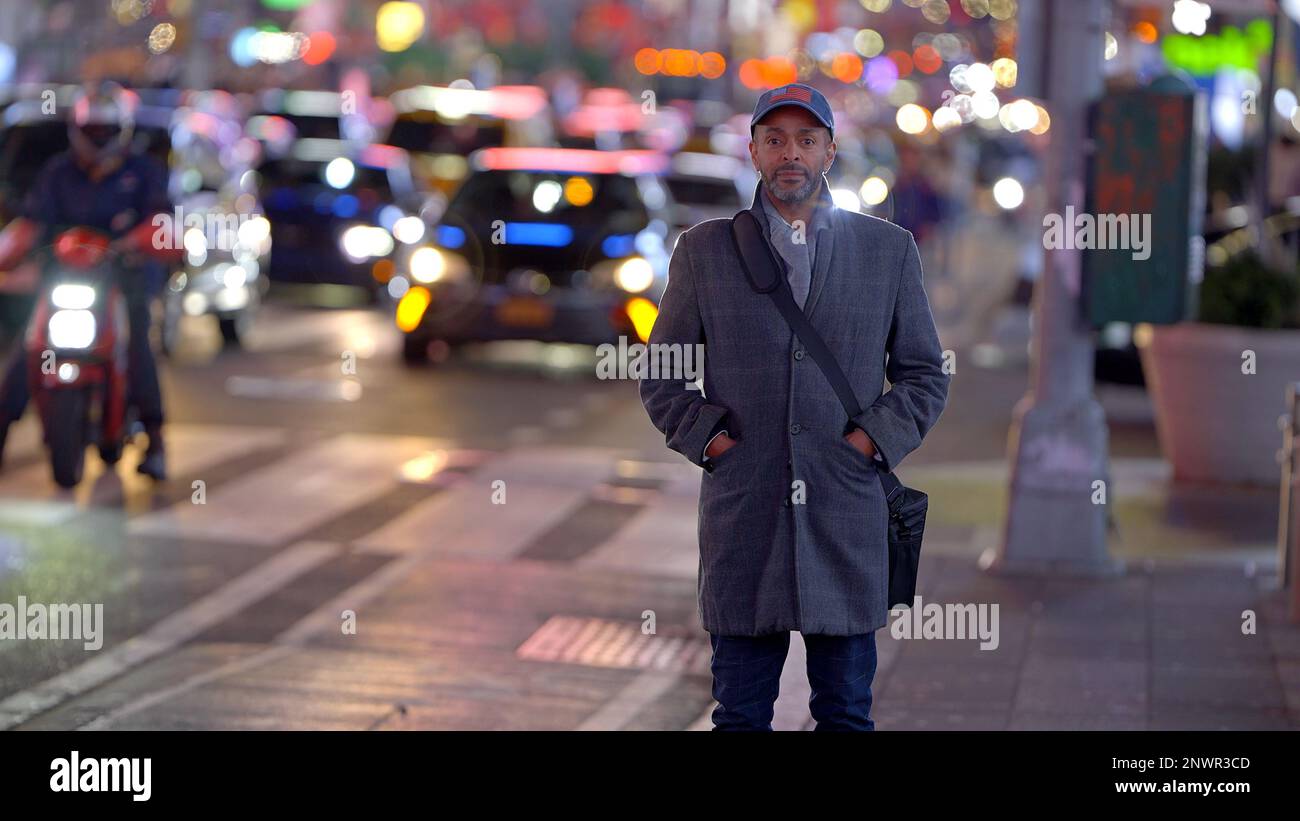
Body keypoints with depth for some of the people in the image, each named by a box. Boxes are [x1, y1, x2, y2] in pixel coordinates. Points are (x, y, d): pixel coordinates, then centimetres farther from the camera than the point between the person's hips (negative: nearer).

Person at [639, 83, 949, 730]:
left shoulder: (889, 250, 9)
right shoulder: (703, 250, 8)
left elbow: (925, 375, 12)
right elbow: (661, 376, 12)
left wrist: (873, 441, -3)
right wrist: (709, 440, -3)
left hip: (848, 515, 0)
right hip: (742, 518, 0)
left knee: (846, 711, 6)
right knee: (740, 712, 4)